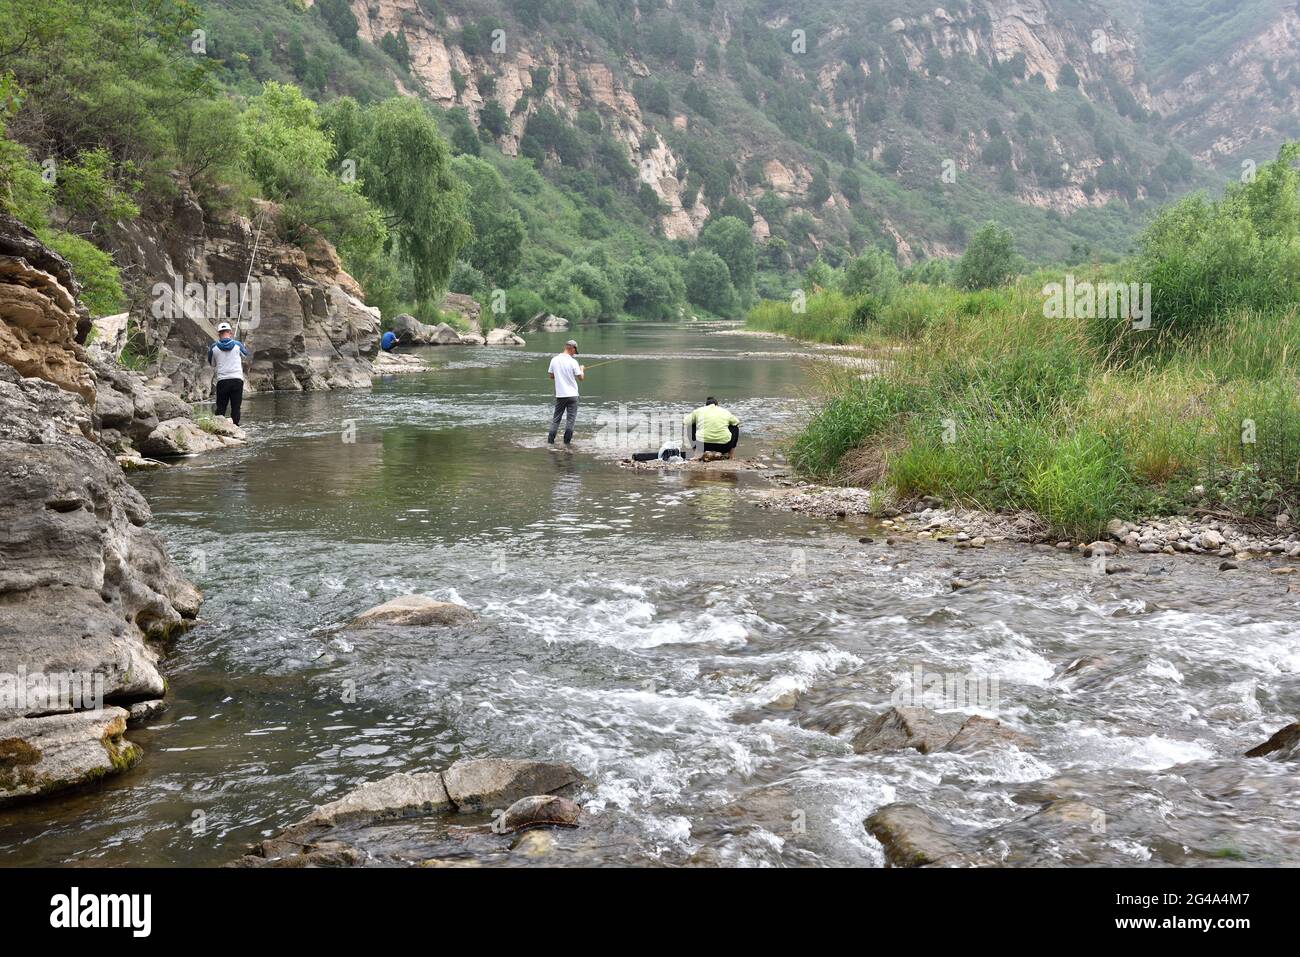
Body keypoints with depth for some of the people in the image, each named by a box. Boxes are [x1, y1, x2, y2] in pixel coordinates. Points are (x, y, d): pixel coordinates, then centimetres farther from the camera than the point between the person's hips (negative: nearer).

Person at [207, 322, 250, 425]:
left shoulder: (214, 347, 2)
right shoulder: (237, 345, 1)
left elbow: (212, 364, 15)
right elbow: (245, 355, 23)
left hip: (222, 381, 0)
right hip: (237, 379, 0)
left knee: (220, 408, 6)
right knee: (236, 407, 2)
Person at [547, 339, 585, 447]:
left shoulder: (554, 360, 0)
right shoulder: (573, 362, -12)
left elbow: (551, 376, 10)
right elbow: (580, 378, -5)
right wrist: (582, 370, 14)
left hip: (559, 394, 4)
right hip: (572, 394, -4)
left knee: (556, 419, 11)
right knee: (570, 420, 3)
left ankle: (550, 441, 7)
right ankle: (566, 443, 2)